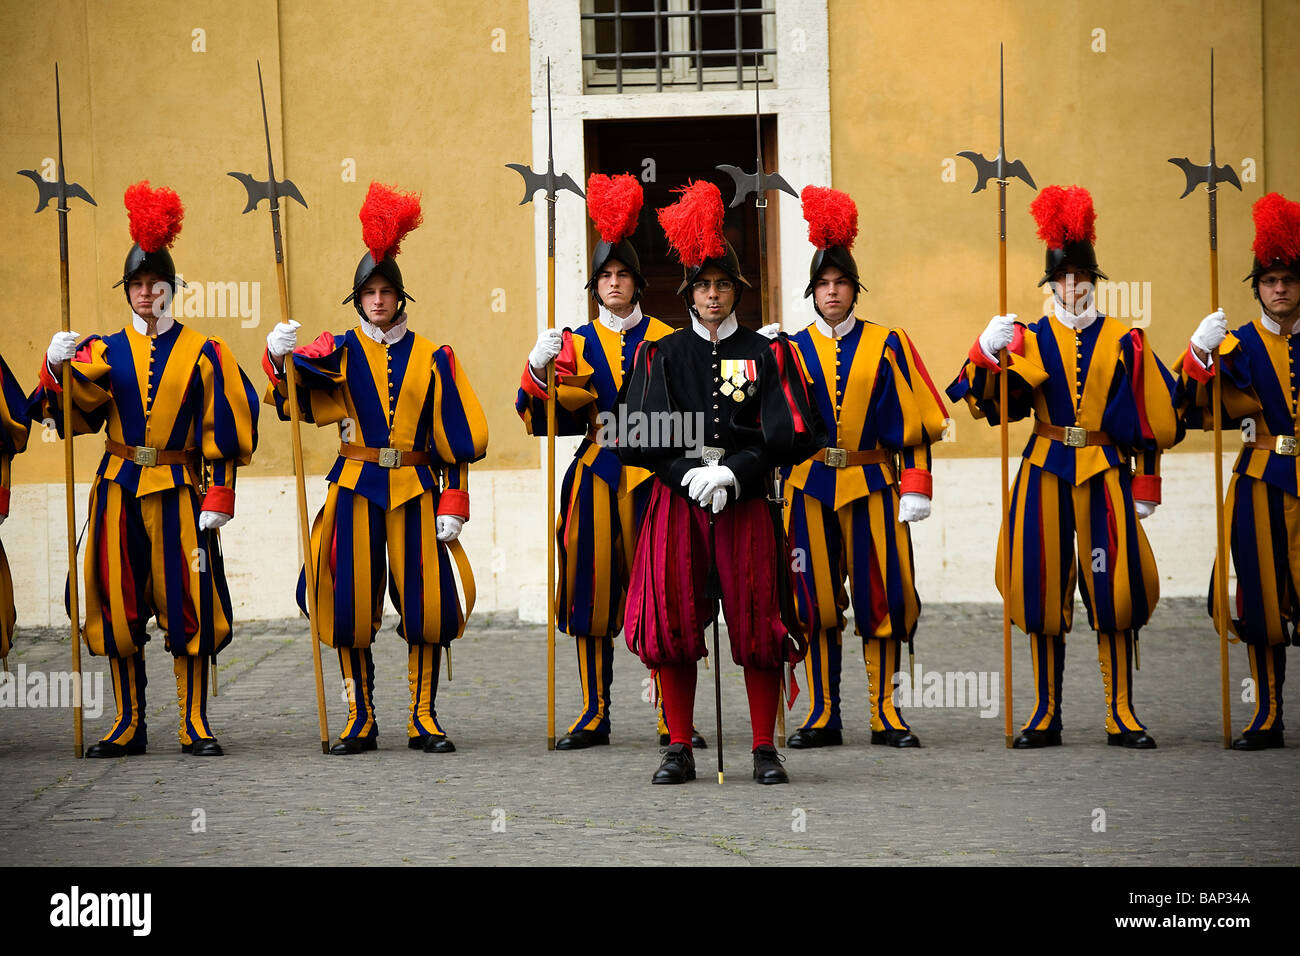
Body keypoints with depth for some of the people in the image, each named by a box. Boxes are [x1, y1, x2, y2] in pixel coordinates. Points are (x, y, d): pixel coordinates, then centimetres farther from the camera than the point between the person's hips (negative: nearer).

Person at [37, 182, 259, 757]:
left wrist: (217, 497, -7)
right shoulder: (104, 353, 8)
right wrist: (58, 369, -19)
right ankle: (129, 725, 13)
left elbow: (222, 433, 0)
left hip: (180, 493, -2)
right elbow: (74, 416, -2)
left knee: (188, 605, -4)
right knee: (120, 606, 4)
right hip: (119, 491, 2)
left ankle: (195, 727, 3)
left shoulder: (203, 353, 2)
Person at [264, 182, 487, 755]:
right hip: (356, 488, 0)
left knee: (426, 601, -3)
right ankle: (361, 722, 9)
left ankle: (423, 720, 7)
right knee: (352, 603, -1)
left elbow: (455, 440, 4)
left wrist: (452, 505, -2)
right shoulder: (340, 353, 4)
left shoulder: (431, 358, 5)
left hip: (415, 491, 0)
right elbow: (291, 400, -10)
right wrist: (279, 358, -29)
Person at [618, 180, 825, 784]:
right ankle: (680, 751, 6)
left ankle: (765, 750, 6)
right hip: (676, 500, 1)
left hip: (747, 501, -1)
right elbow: (640, 433, 0)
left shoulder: (767, 355, 6)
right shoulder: (661, 355, 9)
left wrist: (731, 472, -14)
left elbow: (788, 432, -3)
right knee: (671, 624, -3)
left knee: (758, 623, -2)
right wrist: (689, 474, -13)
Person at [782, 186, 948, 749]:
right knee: (816, 600, 2)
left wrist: (915, 488, -4)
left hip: (872, 487, -1)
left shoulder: (886, 345, 5)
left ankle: (885, 716, 5)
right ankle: (823, 716, 8)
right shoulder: (793, 350, 7)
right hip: (810, 488, 1)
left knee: (880, 596, -1)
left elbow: (911, 423, 3)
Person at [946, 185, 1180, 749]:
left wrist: (1146, 484, 6)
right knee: (1044, 592, 2)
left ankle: (1123, 717, 4)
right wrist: (985, 355, -22)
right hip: (1044, 475, 1)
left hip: (1106, 473, -1)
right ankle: (1046, 717, 10)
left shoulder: (1123, 342, 6)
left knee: (1114, 593, -4)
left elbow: (1151, 420, 9)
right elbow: (988, 403, -4)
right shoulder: (1028, 341, 6)